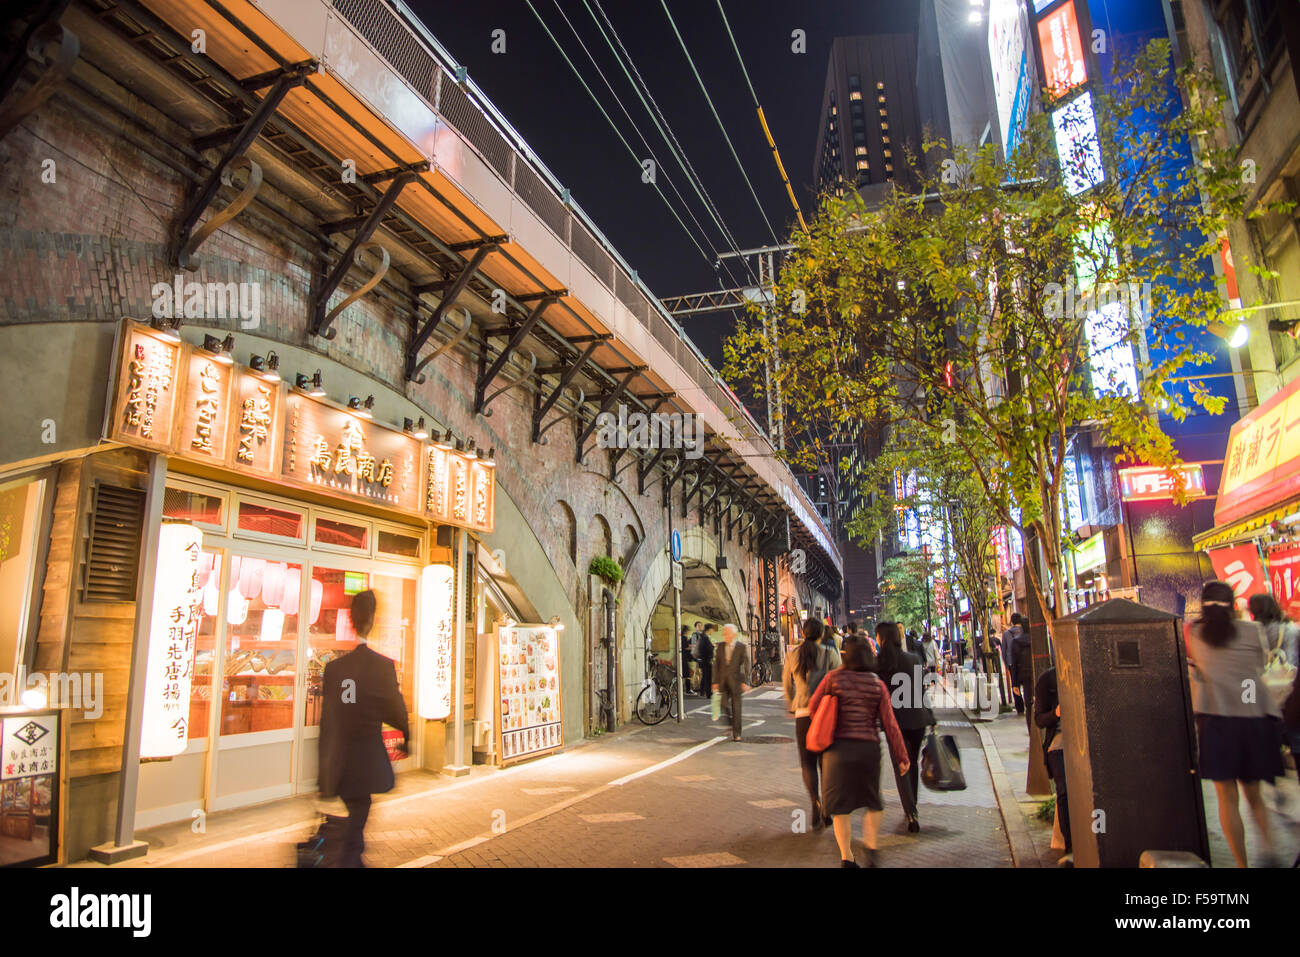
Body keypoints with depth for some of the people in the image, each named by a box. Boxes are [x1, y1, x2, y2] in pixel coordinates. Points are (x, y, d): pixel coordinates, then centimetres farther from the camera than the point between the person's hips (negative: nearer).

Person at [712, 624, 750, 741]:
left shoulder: (742, 647, -3)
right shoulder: (720, 646, 8)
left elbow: (746, 665, -4)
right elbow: (717, 664, 9)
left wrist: (745, 682, -11)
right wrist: (715, 681, 5)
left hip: (736, 681, -3)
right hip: (723, 680, 3)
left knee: (736, 708, 1)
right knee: (723, 705, -6)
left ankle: (736, 734, 10)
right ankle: (729, 726, 19)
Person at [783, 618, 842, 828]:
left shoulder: (792, 654, 3)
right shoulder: (830, 654, -4)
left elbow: (787, 684, 13)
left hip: (803, 714, 1)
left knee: (807, 763, 10)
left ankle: (816, 801, -13)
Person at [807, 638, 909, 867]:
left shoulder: (834, 678, -4)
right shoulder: (877, 684, -2)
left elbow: (813, 707, 0)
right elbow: (890, 724, -3)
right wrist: (902, 757, 3)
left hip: (838, 746, -1)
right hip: (868, 747, 1)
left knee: (841, 805, 9)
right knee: (873, 800, 21)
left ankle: (847, 857, 9)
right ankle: (871, 847, 8)